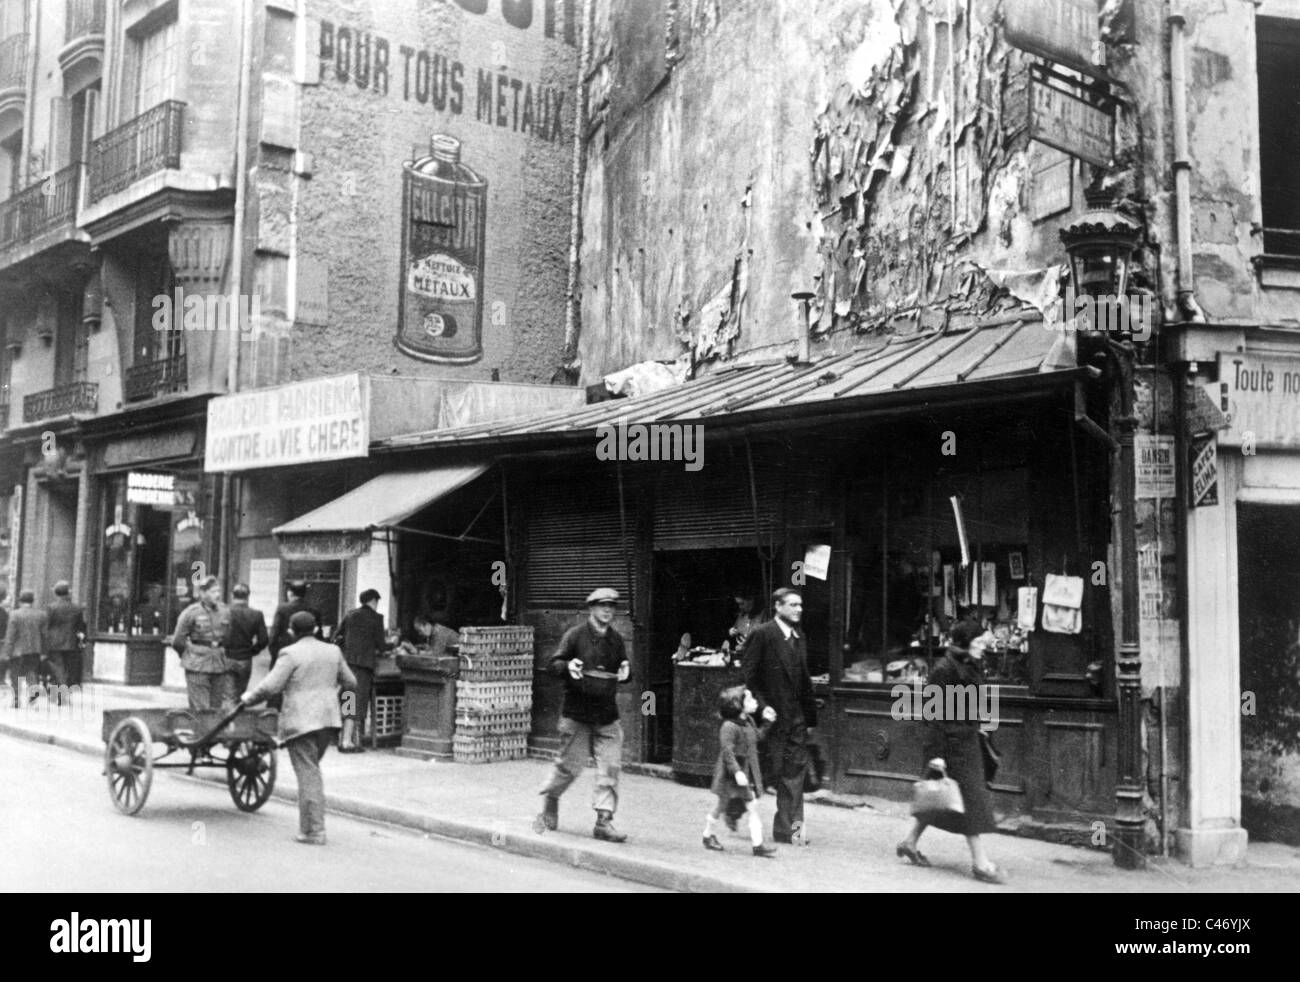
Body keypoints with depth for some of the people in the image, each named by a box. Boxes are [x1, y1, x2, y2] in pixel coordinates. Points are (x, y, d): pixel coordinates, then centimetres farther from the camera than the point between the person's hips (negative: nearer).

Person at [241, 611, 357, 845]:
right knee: (311, 771, 17)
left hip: (300, 722, -5)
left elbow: (270, 686, -13)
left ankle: (313, 832, -1)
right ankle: (313, 824, 17)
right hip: (329, 720, 6)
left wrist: (249, 698, 3)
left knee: (308, 775, -2)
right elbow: (350, 683, 17)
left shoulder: (290, 654, -8)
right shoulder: (332, 651, 9)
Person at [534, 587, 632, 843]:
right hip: (576, 714, -4)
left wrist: (625, 671, -8)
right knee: (569, 766, 3)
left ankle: (604, 821, 2)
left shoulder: (616, 640, 9)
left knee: (610, 768, -3)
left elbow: (623, 673, 16)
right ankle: (549, 806, 29)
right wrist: (568, 666, -29)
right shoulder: (575, 635, -5)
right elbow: (553, 665, -7)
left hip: (607, 716, 4)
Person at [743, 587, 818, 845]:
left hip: (796, 716, 6)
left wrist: (810, 716, 12)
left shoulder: (799, 637, 12)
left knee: (795, 769, 3)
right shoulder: (762, 635, -9)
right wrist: (760, 708, -18)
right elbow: (749, 677, -10)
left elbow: (804, 679, 16)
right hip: (772, 715, -6)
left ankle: (789, 826, 7)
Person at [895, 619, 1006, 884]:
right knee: (970, 799, -5)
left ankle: (910, 843, 26)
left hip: (967, 740, 9)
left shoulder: (967, 666, 11)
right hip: (953, 744, -9)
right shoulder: (944, 670, -17)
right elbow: (935, 715, -18)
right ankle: (980, 862, 0)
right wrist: (935, 754, -21)